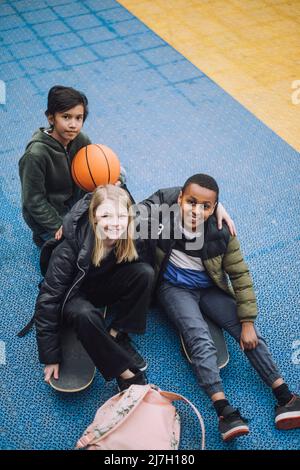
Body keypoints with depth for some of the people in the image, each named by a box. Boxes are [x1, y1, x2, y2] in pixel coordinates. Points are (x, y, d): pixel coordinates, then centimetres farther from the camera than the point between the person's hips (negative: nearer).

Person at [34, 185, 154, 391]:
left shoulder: (132, 239, -22)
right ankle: (126, 373, -24)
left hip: (106, 288, 4)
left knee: (145, 272, -24)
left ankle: (117, 335, -14)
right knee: (85, 314, -38)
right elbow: (48, 299, -26)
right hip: (74, 294, -3)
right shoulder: (69, 249, -32)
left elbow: (142, 278, -4)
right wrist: (51, 356, -23)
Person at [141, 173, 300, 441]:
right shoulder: (161, 215, -21)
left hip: (209, 288, 3)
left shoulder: (221, 232, -17)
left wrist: (248, 322, -11)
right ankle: (225, 412, -33)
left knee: (248, 333, -13)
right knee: (200, 339, -27)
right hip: (174, 287, -2)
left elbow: (240, 274, -9)